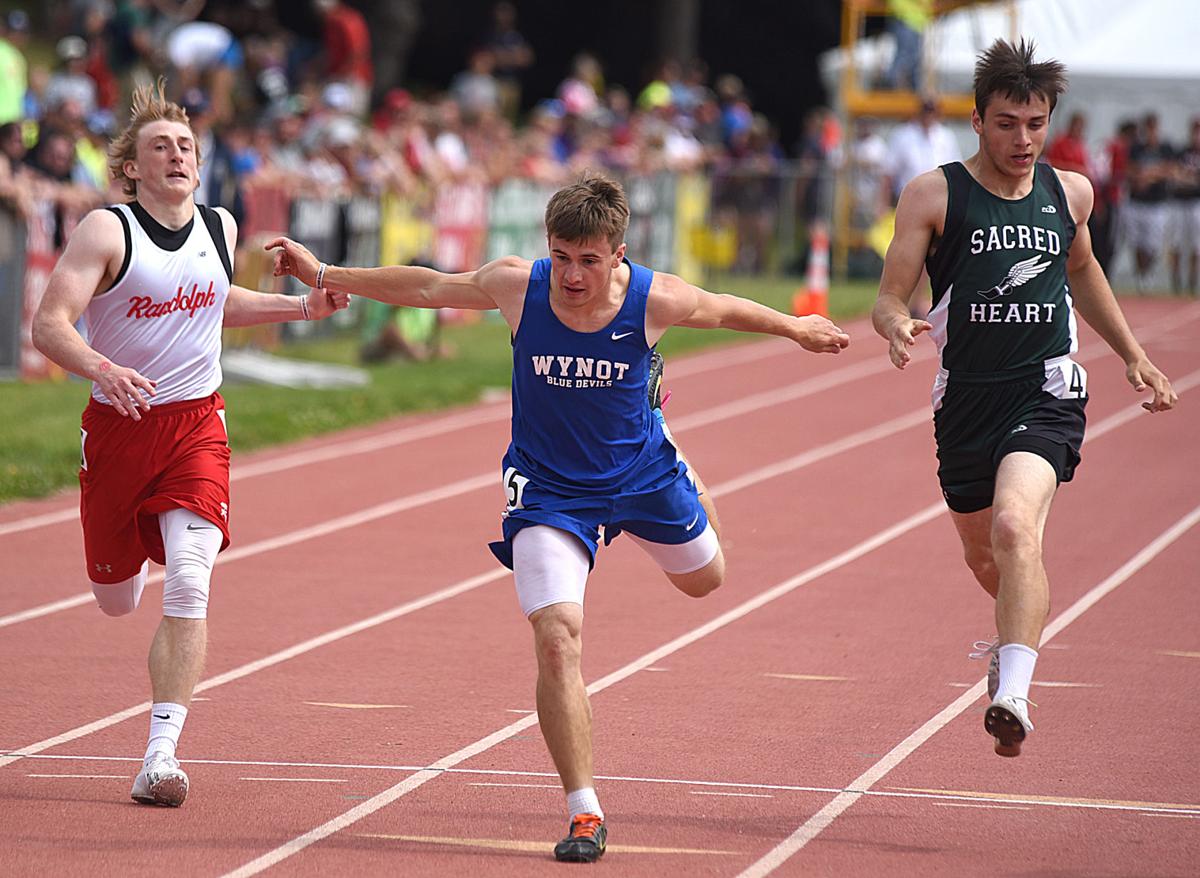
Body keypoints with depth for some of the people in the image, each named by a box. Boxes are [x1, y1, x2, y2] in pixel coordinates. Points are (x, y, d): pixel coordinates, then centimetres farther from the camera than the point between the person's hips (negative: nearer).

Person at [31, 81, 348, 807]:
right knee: (116, 600, 13)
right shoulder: (106, 231, -12)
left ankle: (161, 755, -19)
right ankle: (137, 555, 55)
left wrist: (299, 307, 16)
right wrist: (102, 369, -38)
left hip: (197, 425, 2)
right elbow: (50, 324, -20)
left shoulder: (220, 228, 5)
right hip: (118, 422, -2)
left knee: (189, 584, -18)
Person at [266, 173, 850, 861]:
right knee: (558, 638, -19)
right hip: (548, 489, -2)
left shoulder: (657, 300, -23)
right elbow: (427, 288, -8)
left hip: (639, 471, 2)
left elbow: (726, 310, -2)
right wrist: (324, 274, -4)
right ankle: (585, 814, -12)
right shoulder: (517, 286, -23)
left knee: (704, 579, 27)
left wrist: (797, 329, 14)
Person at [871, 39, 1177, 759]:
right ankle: (1020, 633, 53)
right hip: (967, 398, 1)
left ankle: (1012, 694, -34)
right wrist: (898, 327, -28)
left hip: (1047, 395, -1)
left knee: (1015, 525, -27)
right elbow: (890, 299, -4)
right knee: (985, 557, 17)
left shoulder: (1069, 193, 6)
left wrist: (1134, 356, 26)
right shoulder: (935, 195, -3)